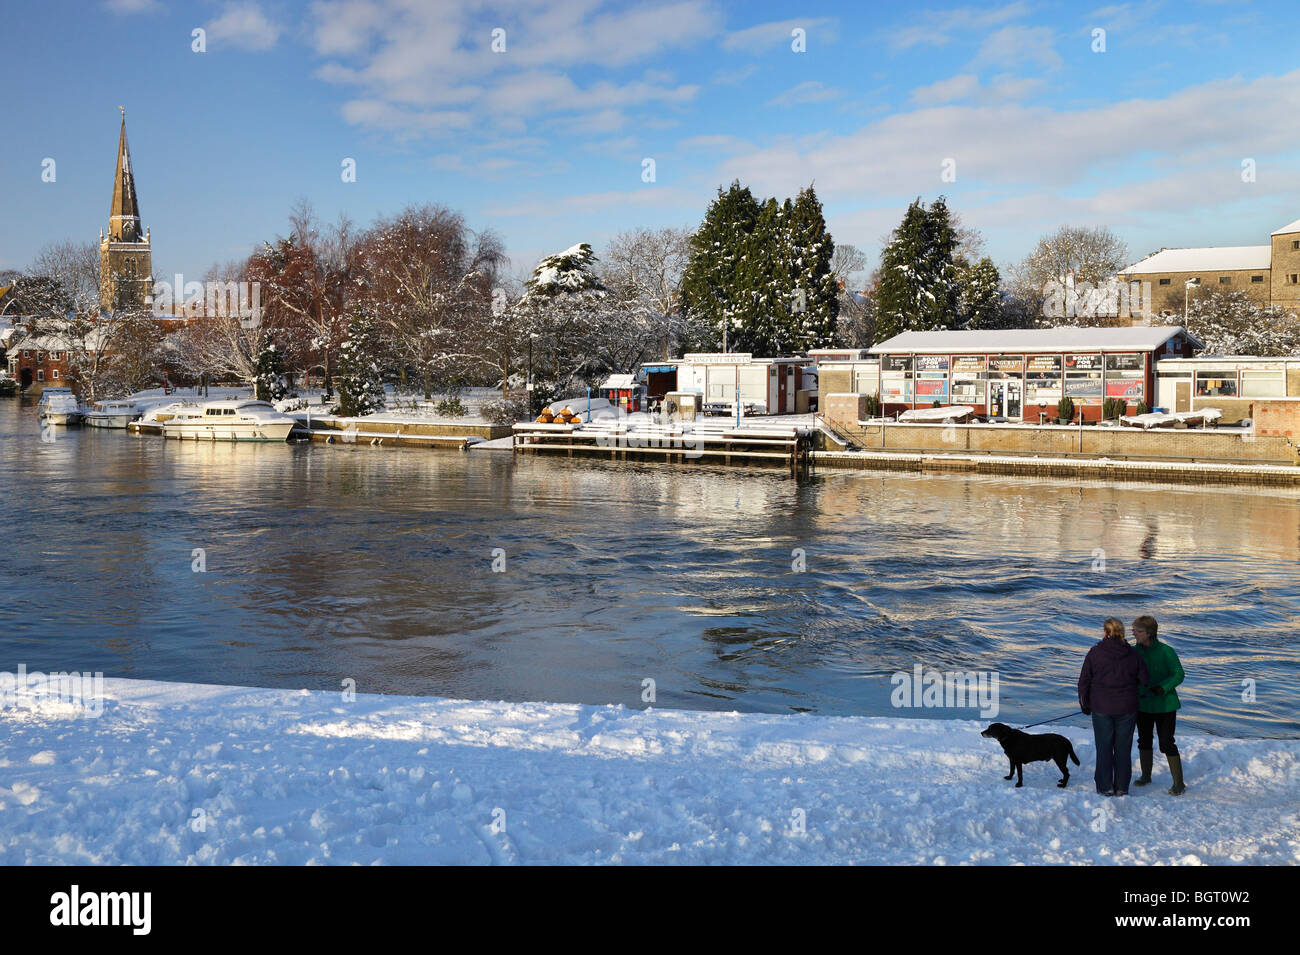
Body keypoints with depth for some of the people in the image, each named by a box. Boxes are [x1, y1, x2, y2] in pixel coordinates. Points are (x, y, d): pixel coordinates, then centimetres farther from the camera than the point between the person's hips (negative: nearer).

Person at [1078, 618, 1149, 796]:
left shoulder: (1094, 653, -6)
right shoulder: (1133, 654, -3)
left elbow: (1084, 681, -3)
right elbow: (1145, 681, 1)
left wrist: (1085, 705, 9)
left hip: (1101, 709, -1)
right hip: (1127, 708, 1)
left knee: (1104, 747, 8)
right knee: (1123, 748, 10)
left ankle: (1105, 787, 9)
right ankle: (1122, 787, 15)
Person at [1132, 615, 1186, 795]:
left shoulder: (1166, 652, -17)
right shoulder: (1135, 651, -3)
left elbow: (1179, 675, -12)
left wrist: (1162, 688, -26)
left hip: (1164, 704, -5)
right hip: (1143, 704, 5)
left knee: (1166, 743, -5)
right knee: (1144, 740, 15)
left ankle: (1179, 783, 4)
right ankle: (1146, 776, 32)